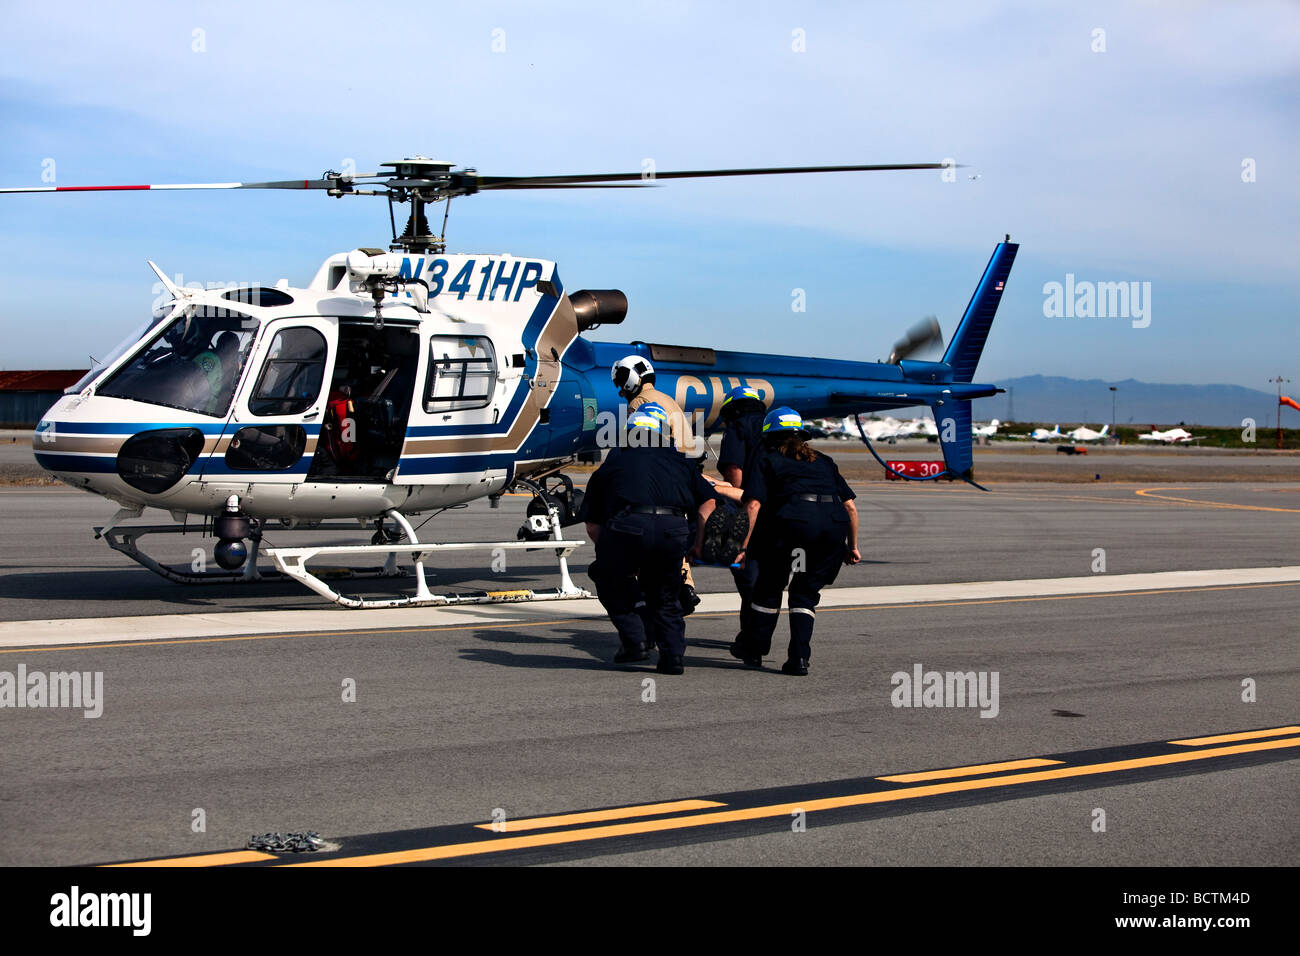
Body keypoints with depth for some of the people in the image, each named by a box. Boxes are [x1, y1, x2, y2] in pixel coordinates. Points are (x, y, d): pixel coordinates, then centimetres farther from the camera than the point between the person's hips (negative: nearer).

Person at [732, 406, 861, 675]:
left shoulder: (765, 458, 19)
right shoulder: (823, 460, 31)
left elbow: (754, 505, 3)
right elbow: (850, 506, 24)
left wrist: (744, 547, 0)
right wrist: (852, 547, 31)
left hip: (795, 519, -3)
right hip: (835, 523, 4)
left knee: (769, 585, 16)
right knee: (806, 592, 19)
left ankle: (753, 649, 29)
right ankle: (799, 658, 9)